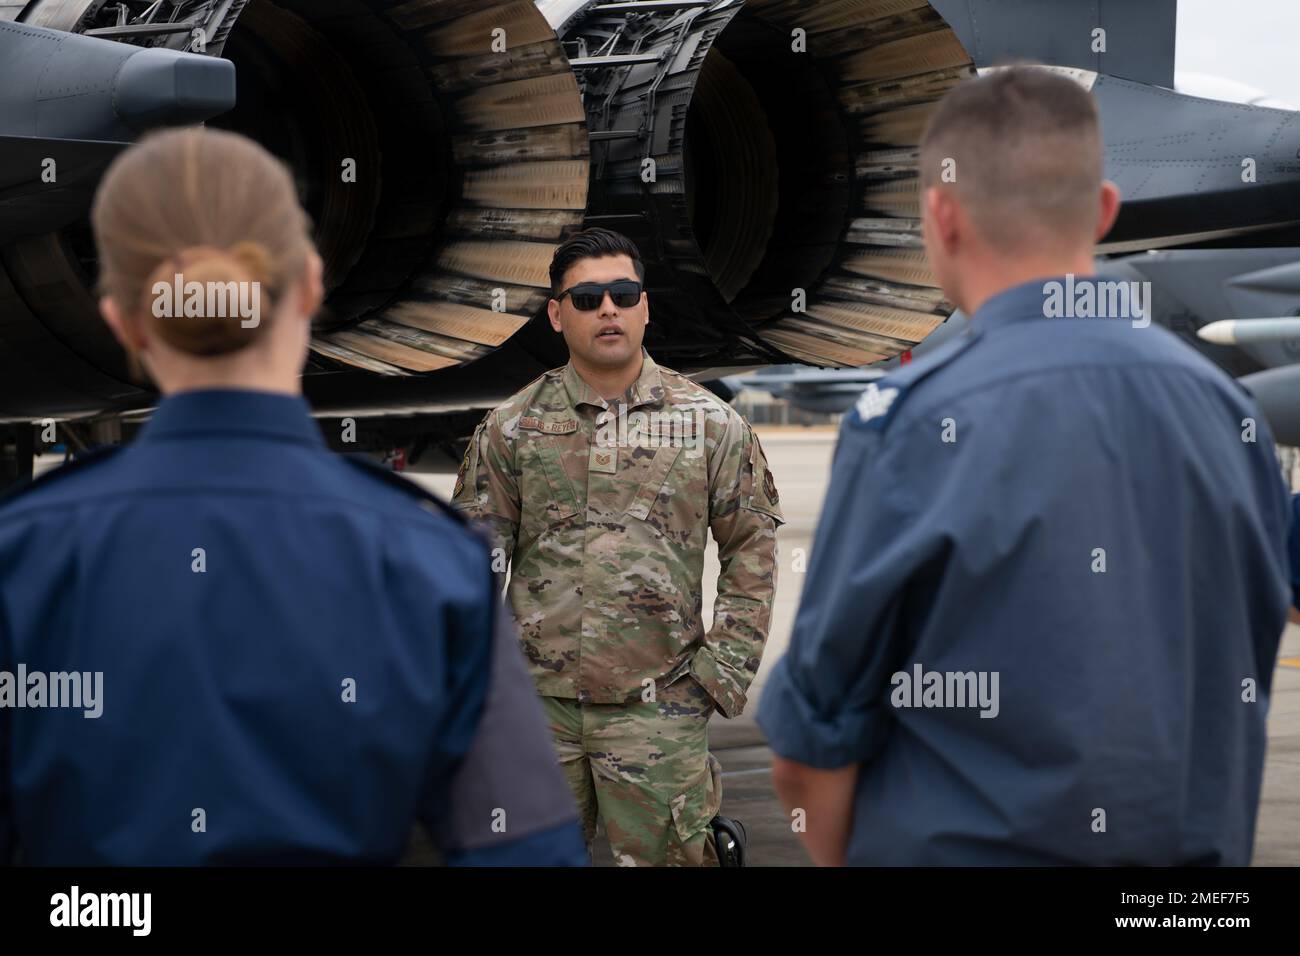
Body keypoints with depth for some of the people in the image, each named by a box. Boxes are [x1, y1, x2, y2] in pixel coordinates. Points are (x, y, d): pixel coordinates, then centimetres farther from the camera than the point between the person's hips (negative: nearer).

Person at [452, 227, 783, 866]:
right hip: (538, 702, 1)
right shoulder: (511, 426, 6)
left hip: (657, 706, -1)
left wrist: (727, 664, -1)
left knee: (662, 855, 0)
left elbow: (751, 546, 7)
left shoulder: (709, 422, 4)